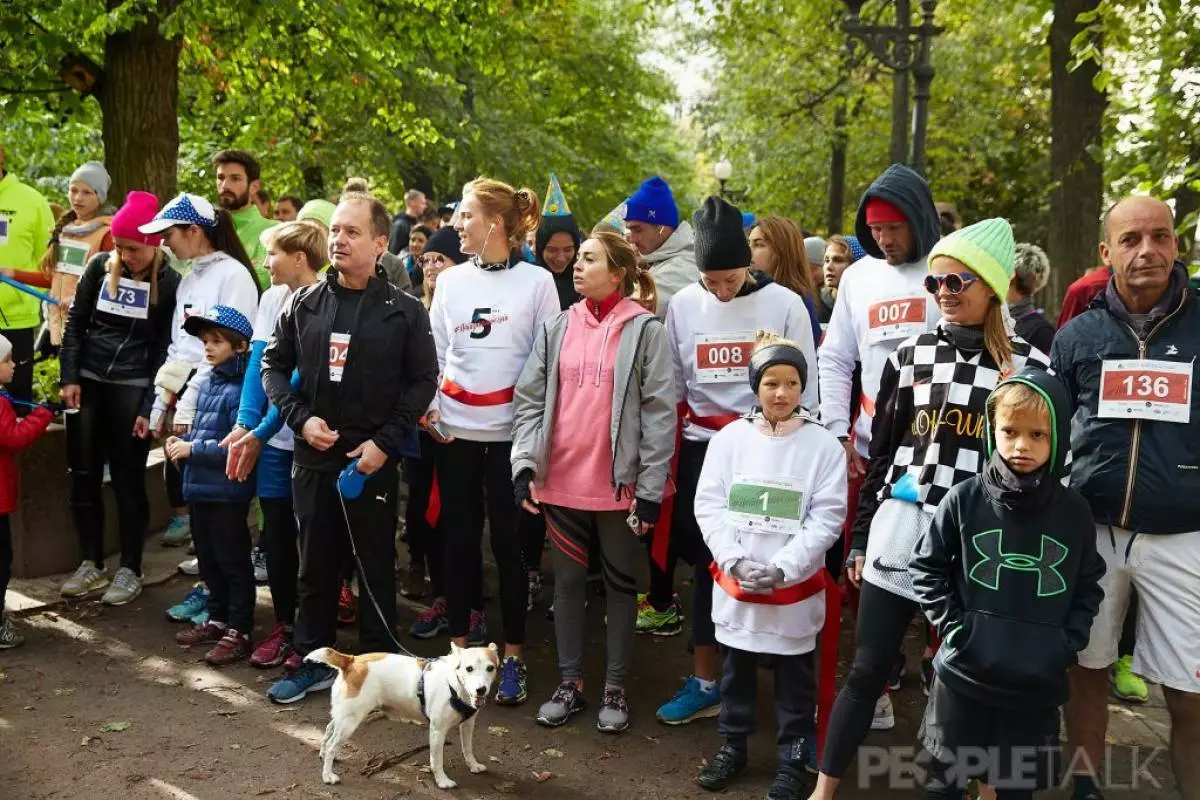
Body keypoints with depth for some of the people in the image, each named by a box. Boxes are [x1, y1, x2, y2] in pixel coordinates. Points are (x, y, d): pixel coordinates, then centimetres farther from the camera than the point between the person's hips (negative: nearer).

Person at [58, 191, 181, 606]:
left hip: (133, 388, -3)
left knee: (128, 480, 2)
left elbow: (166, 348, -6)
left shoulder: (169, 282, -6)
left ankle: (129, 569, 14)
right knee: (83, 477, 8)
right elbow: (75, 322, 7)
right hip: (88, 381, 4)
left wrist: (150, 406, -10)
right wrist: (69, 377, -1)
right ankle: (91, 563, 21)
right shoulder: (100, 265, 1)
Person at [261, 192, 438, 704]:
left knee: (376, 565, 8)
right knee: (316, 564, 12)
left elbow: (423, 380, -3)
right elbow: (274, 365, 11)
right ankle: (313, 661, 27)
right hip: (313, 456, 3)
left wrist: (386, 441, -10)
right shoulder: (304, 304, 5)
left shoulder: (404, 311, -4)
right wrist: (300, 417, -5)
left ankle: (379, 664, 22)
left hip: (374, 460, -3)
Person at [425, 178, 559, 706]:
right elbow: (435, 351, 12)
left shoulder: (538, 282, -3)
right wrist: (429, 404, -1)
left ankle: (513, 654, 14)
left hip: (512, 430, -3)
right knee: (459, 535, 8)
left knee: (508, 539, 1)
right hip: (455, 428, 3)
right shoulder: (450, 280, 7)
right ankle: (462, 639, 22)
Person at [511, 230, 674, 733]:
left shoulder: (645, 330, -6)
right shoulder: (558, 327, 7)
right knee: (568, 582, 13)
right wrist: (525, 465, -3)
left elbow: (659, 413, -9)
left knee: (620, 584, 11)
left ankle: (615, 689, 24)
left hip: (619, 484, -4)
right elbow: (530, 399, 7)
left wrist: (650, 489, -12)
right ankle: (570, 684, 27)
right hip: (561, 482, 4)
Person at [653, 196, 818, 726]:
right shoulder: (683, 305, 2)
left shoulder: (784, 305, -5)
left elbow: (804, 389, -1)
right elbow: (671, 387, 8)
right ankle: (705, 682, 14)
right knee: (706, 562, 5)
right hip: (701, 449, 2)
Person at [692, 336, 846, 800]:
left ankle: (794, 760, 28)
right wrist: (734, 560, -14)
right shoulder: (729, 438, -2)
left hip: (795, 589, -2)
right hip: (735, 583, 2)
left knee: (795, 680, 12)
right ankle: (732, 746, 36)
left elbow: (827, 517, -8)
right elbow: (708, 505, -2)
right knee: (736, 670, 18)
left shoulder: (824, 445, -6)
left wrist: (781, 569, -16)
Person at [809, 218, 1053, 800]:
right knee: (867, 670, 4)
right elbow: (881, 452, 8)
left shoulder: (1029, 364, 0)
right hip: (900, 524, 1)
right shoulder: (911, 355, 5)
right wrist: (860, 538, 8)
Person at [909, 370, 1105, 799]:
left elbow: (1089, 586, 8)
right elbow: (925, 567, 0)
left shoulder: (1074, 511, -3)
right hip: (964, 674, -1)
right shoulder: (964, 499, -9)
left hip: (1038, 684, 2)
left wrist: (1068, 642, -3)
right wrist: (952, 624, -8)